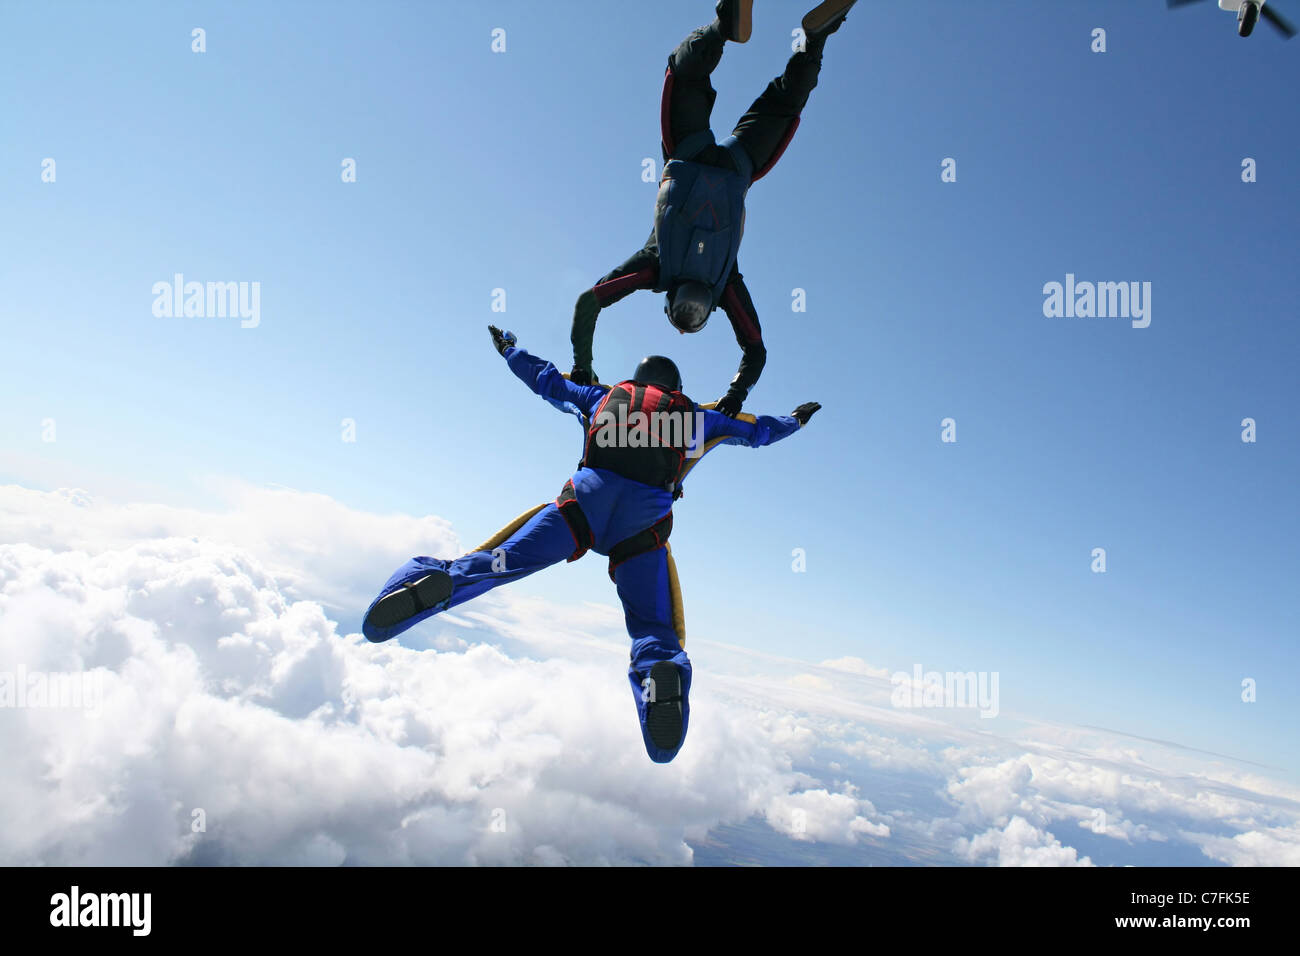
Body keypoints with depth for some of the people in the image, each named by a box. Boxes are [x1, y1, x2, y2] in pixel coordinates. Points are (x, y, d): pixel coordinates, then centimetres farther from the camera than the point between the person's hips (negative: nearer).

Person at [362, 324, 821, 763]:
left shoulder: (606, 396, 29)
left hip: (587, 498, 1)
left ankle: (436, 581, -40)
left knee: (502, 560, -10)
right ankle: (663, 677, -36)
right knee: (653, 629, -3)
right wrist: (795, 419, 60)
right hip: (644, 521, 0)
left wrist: (509, 349, 55)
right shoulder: (694, 414, 29)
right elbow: (755, 431, 40)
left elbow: (547, 381, 37)